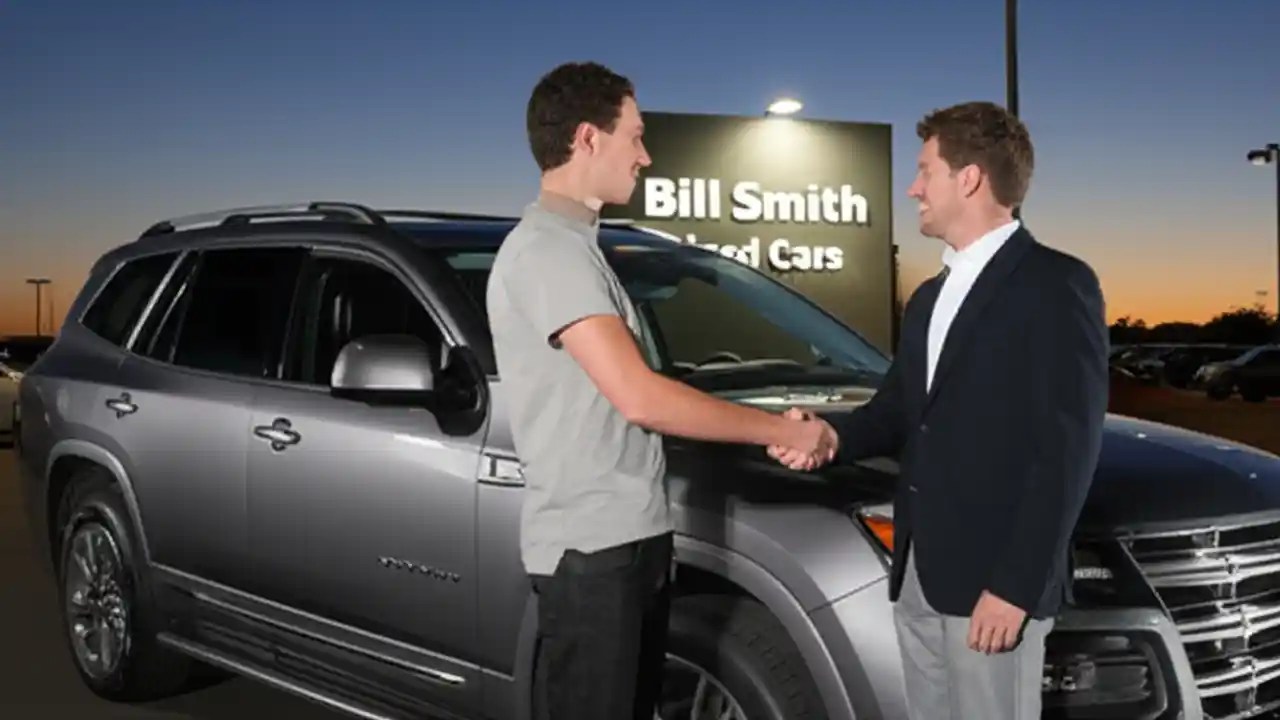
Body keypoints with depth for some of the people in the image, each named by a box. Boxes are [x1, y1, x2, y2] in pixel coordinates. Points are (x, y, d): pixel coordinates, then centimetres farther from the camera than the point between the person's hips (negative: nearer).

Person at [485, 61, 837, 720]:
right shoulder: (547, 249, -17)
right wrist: (782, 430, -13)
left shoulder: (574, 245, 14)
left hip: (629, 538, 10)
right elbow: (640, 397, -23)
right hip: (590, 548, -10)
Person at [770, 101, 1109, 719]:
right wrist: (832, 434, -5)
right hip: (917, 575, 8)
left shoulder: (1056, 285, -8)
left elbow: (1067, 450, -14)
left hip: (994, 581, -7)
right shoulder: (929, 298, 19)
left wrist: (1016, 586, -18)